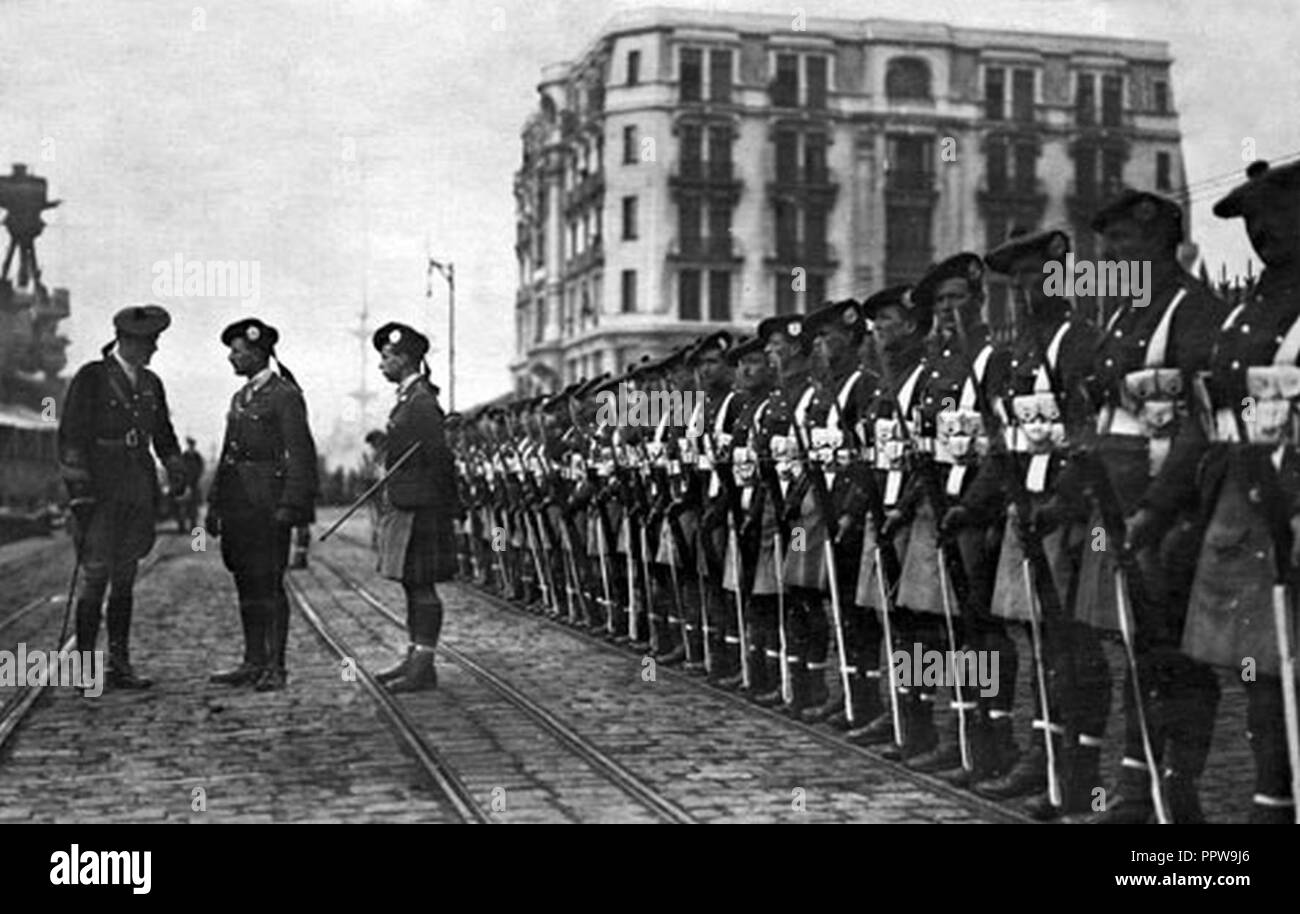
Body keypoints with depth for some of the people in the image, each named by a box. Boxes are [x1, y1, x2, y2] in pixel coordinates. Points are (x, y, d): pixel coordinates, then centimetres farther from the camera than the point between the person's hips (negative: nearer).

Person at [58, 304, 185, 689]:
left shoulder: (151, 384, 13)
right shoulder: (90, 378, -5)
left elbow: (163, 434, 22)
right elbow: (70, 436, -8)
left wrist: (175, 468, 5)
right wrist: (79, 492, -13)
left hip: (138, 492, 6)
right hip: (99, 492, -6)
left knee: (125, 580, 7)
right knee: (96, 577, -7)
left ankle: (119, 665, 11)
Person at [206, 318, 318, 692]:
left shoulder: (285, 396, -8)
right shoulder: (240, 398, 17)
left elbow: (301, 454, -12)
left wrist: (289, 506, -18)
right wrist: (214, 503, 16)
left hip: (267, 504, -8)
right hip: (237, 503, 8)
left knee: (269, 585, -5)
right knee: (246, 585, 10)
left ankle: (275, 667, 1)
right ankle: (254, 663, 16)